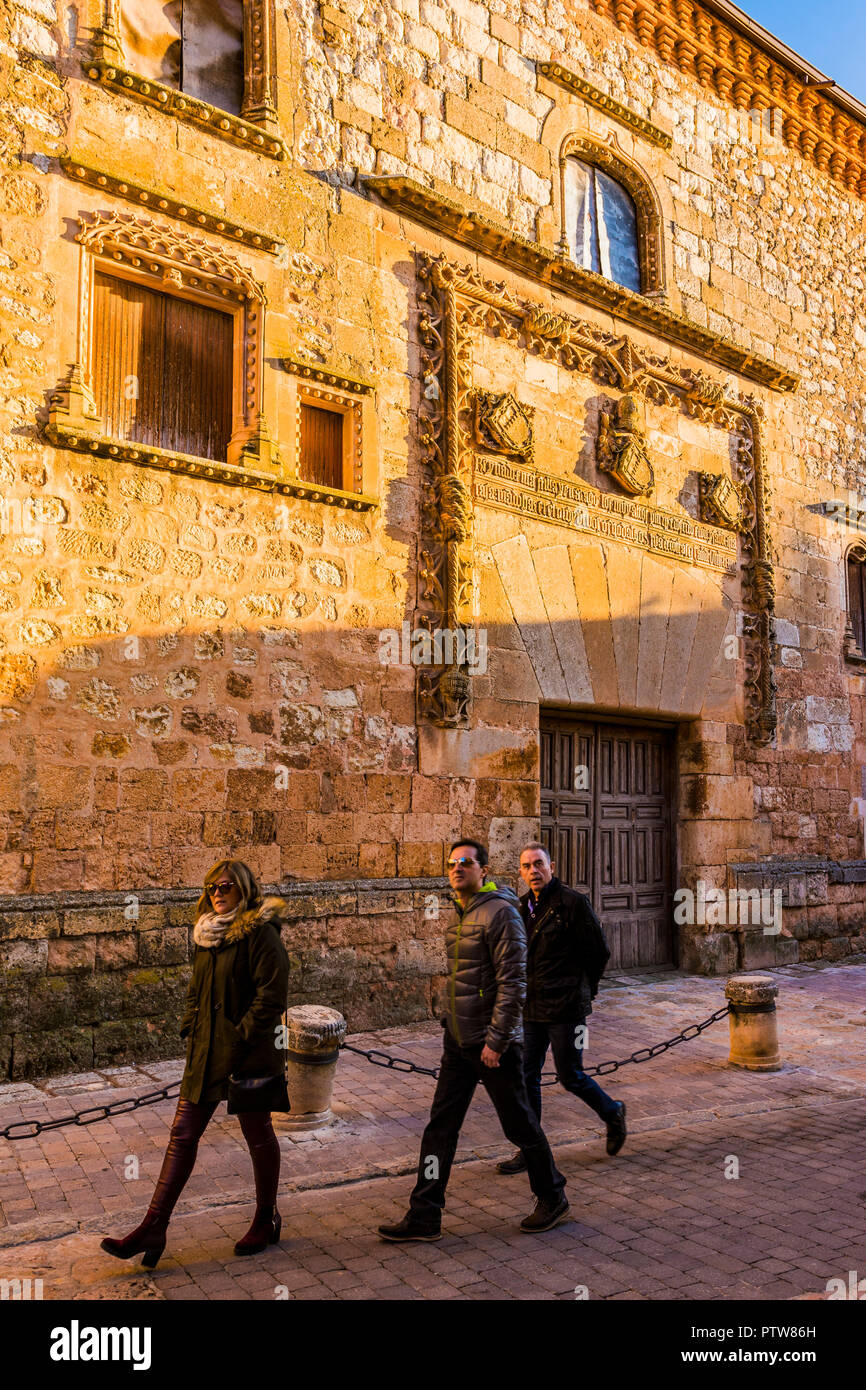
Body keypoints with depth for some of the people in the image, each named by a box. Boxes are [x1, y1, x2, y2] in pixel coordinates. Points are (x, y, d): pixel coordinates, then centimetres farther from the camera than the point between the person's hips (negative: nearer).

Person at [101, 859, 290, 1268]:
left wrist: (242, 1036, -19)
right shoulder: (208, 933, 10)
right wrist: (191, 1030, 9)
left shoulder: (259, 932, -15)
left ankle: (266, 1220, 27)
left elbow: (272, 993, -19)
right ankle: (154, 1227, 12)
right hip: (206, 1051, 7)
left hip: (248, 1054, -7)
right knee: (182, 1134, 7)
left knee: (258, 1135, 9)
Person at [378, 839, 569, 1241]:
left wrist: (496, 1040, -20)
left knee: (520, 1125, 8)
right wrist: (452, 1021, 18)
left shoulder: (500, 913, -17)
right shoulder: (459, 915, 10)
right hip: (458, 1042, 8)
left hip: (493, 1044, -8)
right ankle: (424, 1217, 15)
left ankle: (552, 1200, 28)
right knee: (440, 1126, 7)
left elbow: (513, 982, -20)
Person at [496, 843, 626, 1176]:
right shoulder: (524, 907, 7)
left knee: (570, 1077, 3)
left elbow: (600, 951, -6)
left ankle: (613, 1113, 31)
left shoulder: (572, 903, -13)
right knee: (526, 1076, 7)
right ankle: (530, 1150, 19)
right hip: (531, 1008, 6)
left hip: (566, 1008, -6)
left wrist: (583, 989, 4)